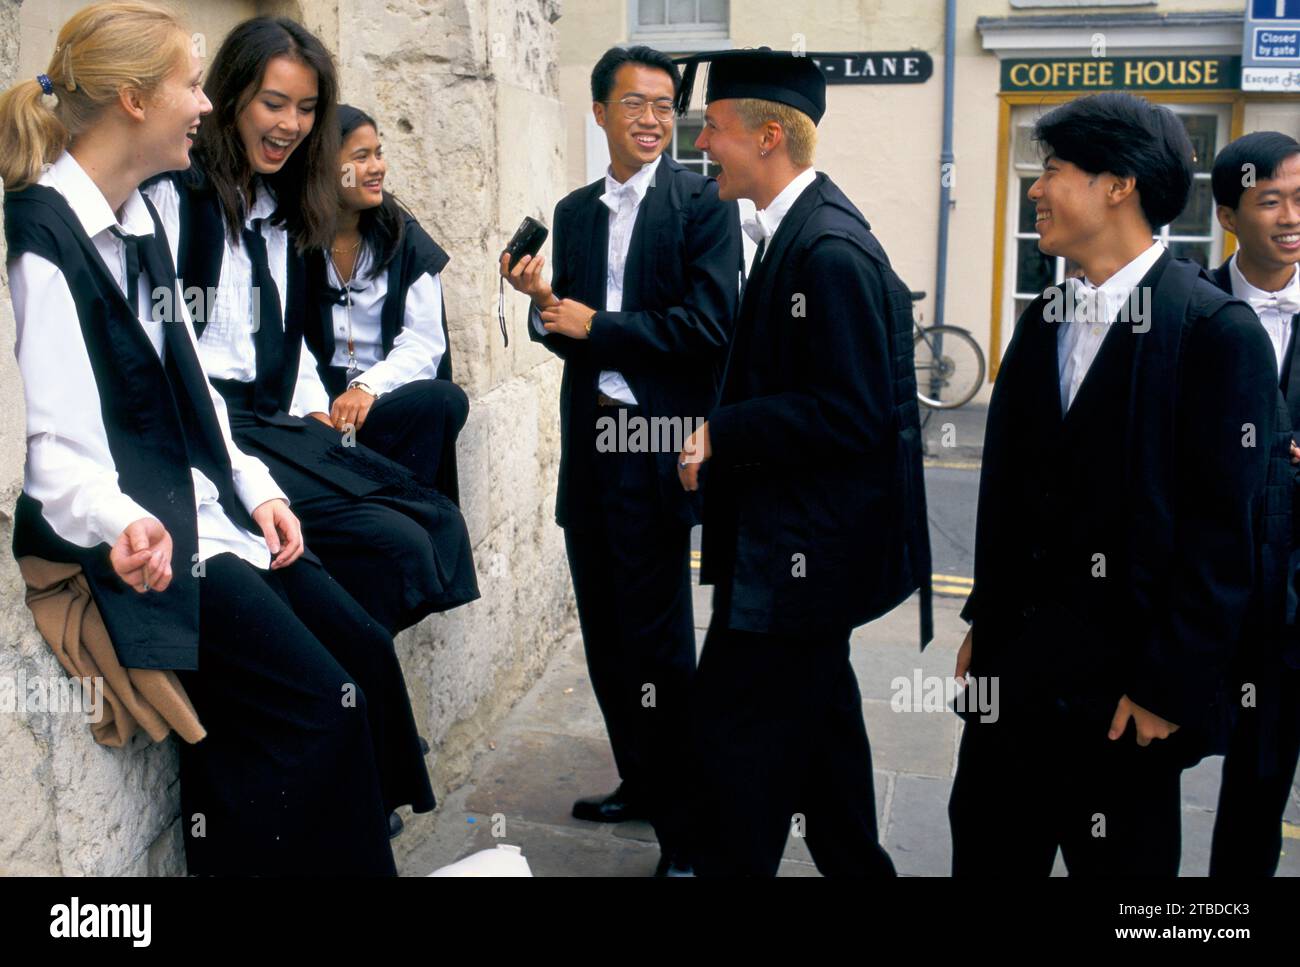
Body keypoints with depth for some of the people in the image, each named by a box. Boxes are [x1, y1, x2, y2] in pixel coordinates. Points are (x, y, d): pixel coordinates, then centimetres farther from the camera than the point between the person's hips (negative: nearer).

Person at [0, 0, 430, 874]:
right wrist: (122, 526, -38)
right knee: (314, 700, -14)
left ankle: (366, 838, 16)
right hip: (141, 535, -9)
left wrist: (254, 488, 3)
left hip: (203, 503, 9)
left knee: (366, 651, 3)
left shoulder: (139, 219, 12)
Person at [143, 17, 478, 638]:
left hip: (280, 423, 8)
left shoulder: (281, 206, 20)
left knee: (442, 523, -11)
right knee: (396, 543, -23)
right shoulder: (177, 192, -6)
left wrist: (317, 415, 6)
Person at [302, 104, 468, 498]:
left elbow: (423, 343, -1)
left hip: (386, 403, 3)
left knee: (446, 399, -30)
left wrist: (368, 387, -20)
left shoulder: (406, 240, 9)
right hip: (316, 406, -3)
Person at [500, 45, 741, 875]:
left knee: (659, 638, -2)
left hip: (657, 446, -6)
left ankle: (685, 824, 10)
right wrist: (542, 301, -5)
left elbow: (710, 325, -15)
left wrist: (595, 325, -11)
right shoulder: (575, 212, 14)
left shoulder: (704, 202, -5)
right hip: (590, 442, 6)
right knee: (607, 632, 14)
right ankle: (640, 781, 31)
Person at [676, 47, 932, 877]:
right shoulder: (800, 229, 10)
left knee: (740, 729, -4)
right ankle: (852, 860, 40)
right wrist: (723, 435, 5)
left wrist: (721, 437, -19)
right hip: (803, 536, 11)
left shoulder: (830, 250, -21)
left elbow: (851, 415, -24)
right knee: (818, 714, 22)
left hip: (804, 547, -11)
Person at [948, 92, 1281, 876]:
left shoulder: (1217, 331, -12)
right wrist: (985, 622, 12)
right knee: (987, 849, 15)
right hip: (1015, 660, 6)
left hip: (1126, 682, -6)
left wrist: (1170, 686, -14)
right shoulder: (1045, 320, 8)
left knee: (1120, 857, 11)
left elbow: (1222, 530, -14)